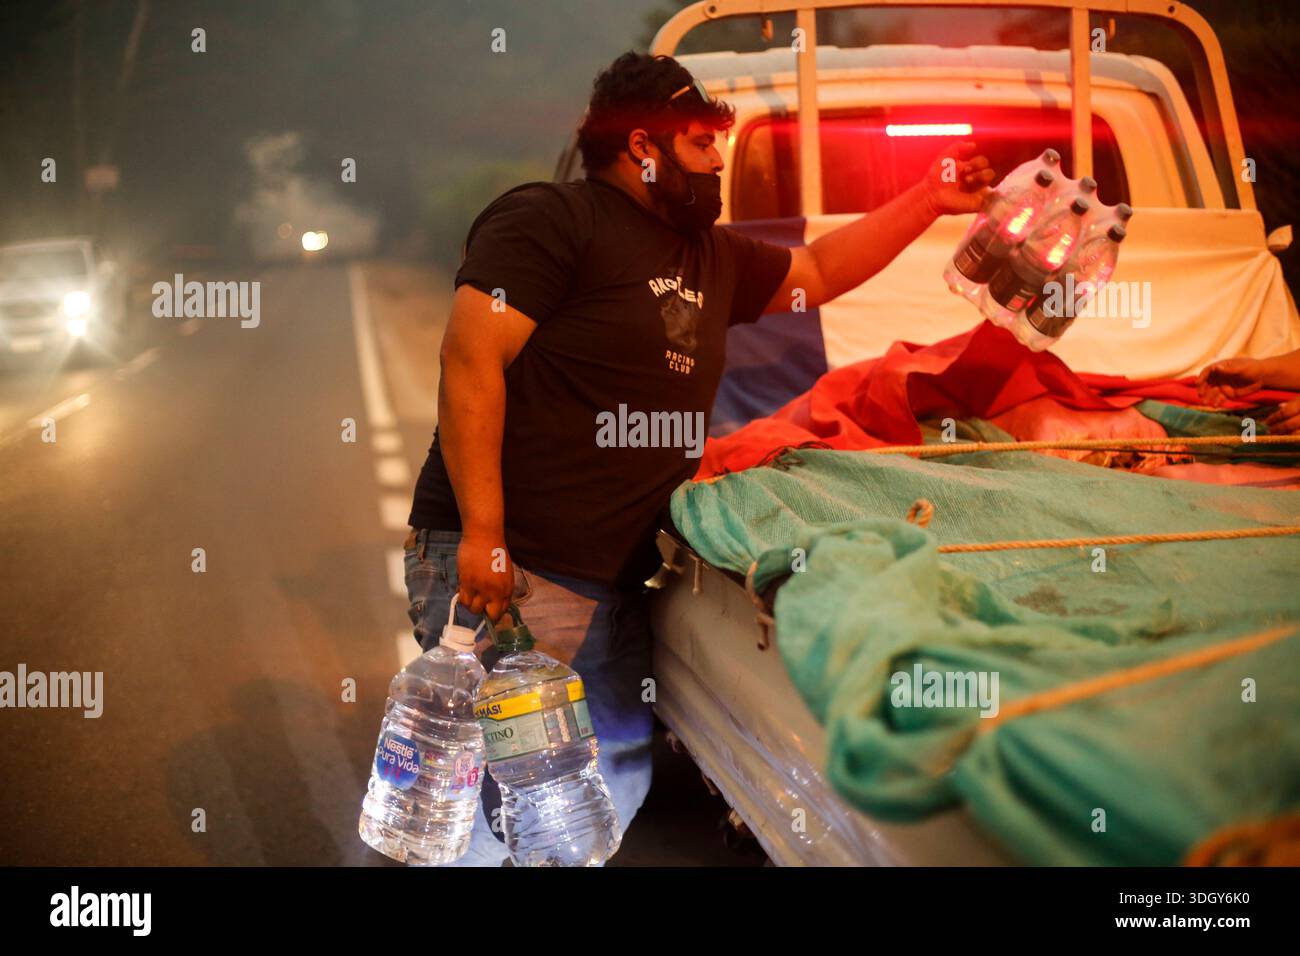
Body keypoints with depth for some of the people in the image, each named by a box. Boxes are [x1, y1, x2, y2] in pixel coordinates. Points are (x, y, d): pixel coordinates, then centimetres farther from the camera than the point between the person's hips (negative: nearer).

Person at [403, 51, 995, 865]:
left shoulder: (713, 257, 18)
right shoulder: (551, 218, -8)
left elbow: (819, 271, 33)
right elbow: (471, 359, -16)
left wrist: (930, 202, 28)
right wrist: (482, 533, -22)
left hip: (616, 581, 9)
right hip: (512, 569, -8)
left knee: (617, 783, 8)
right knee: (498, 795, -9)